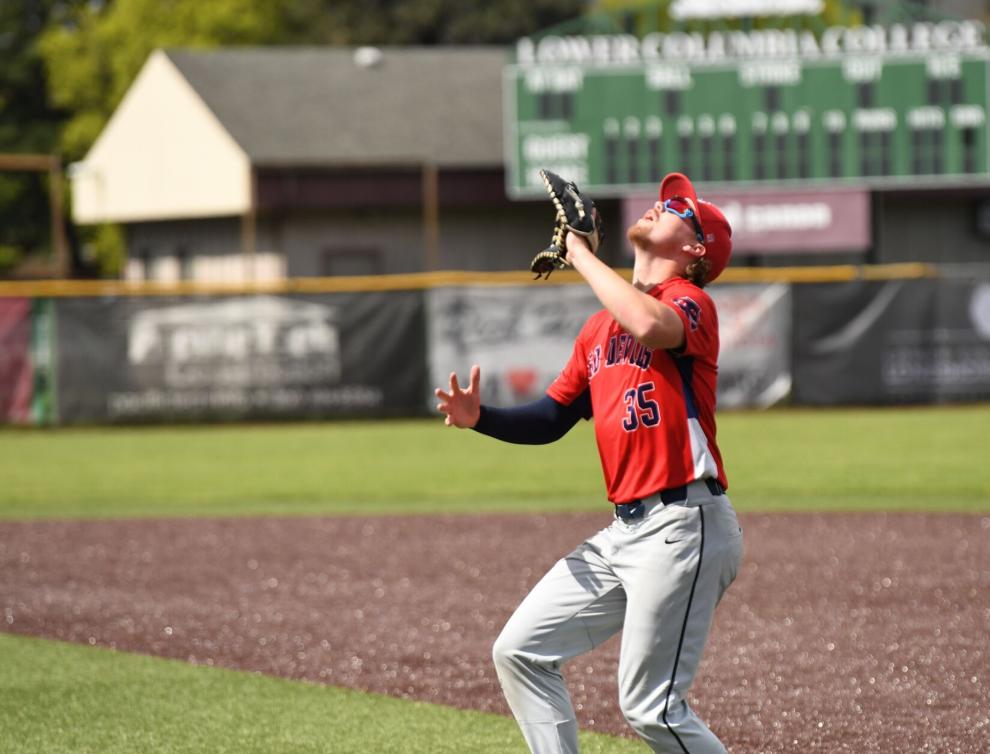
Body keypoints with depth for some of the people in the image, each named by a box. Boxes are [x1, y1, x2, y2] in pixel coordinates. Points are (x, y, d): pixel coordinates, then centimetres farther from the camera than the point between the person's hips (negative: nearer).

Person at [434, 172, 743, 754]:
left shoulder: (691, 303, -6)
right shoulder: (601, 325, 18)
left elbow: (650, 326, -31)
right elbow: (551, 420, 21)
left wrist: (581, 253, -17)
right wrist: (480, 418, 2)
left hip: (685, 525, -9)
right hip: (625, 531, 9)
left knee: (650, 707, -11)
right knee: (521, 651, 9)